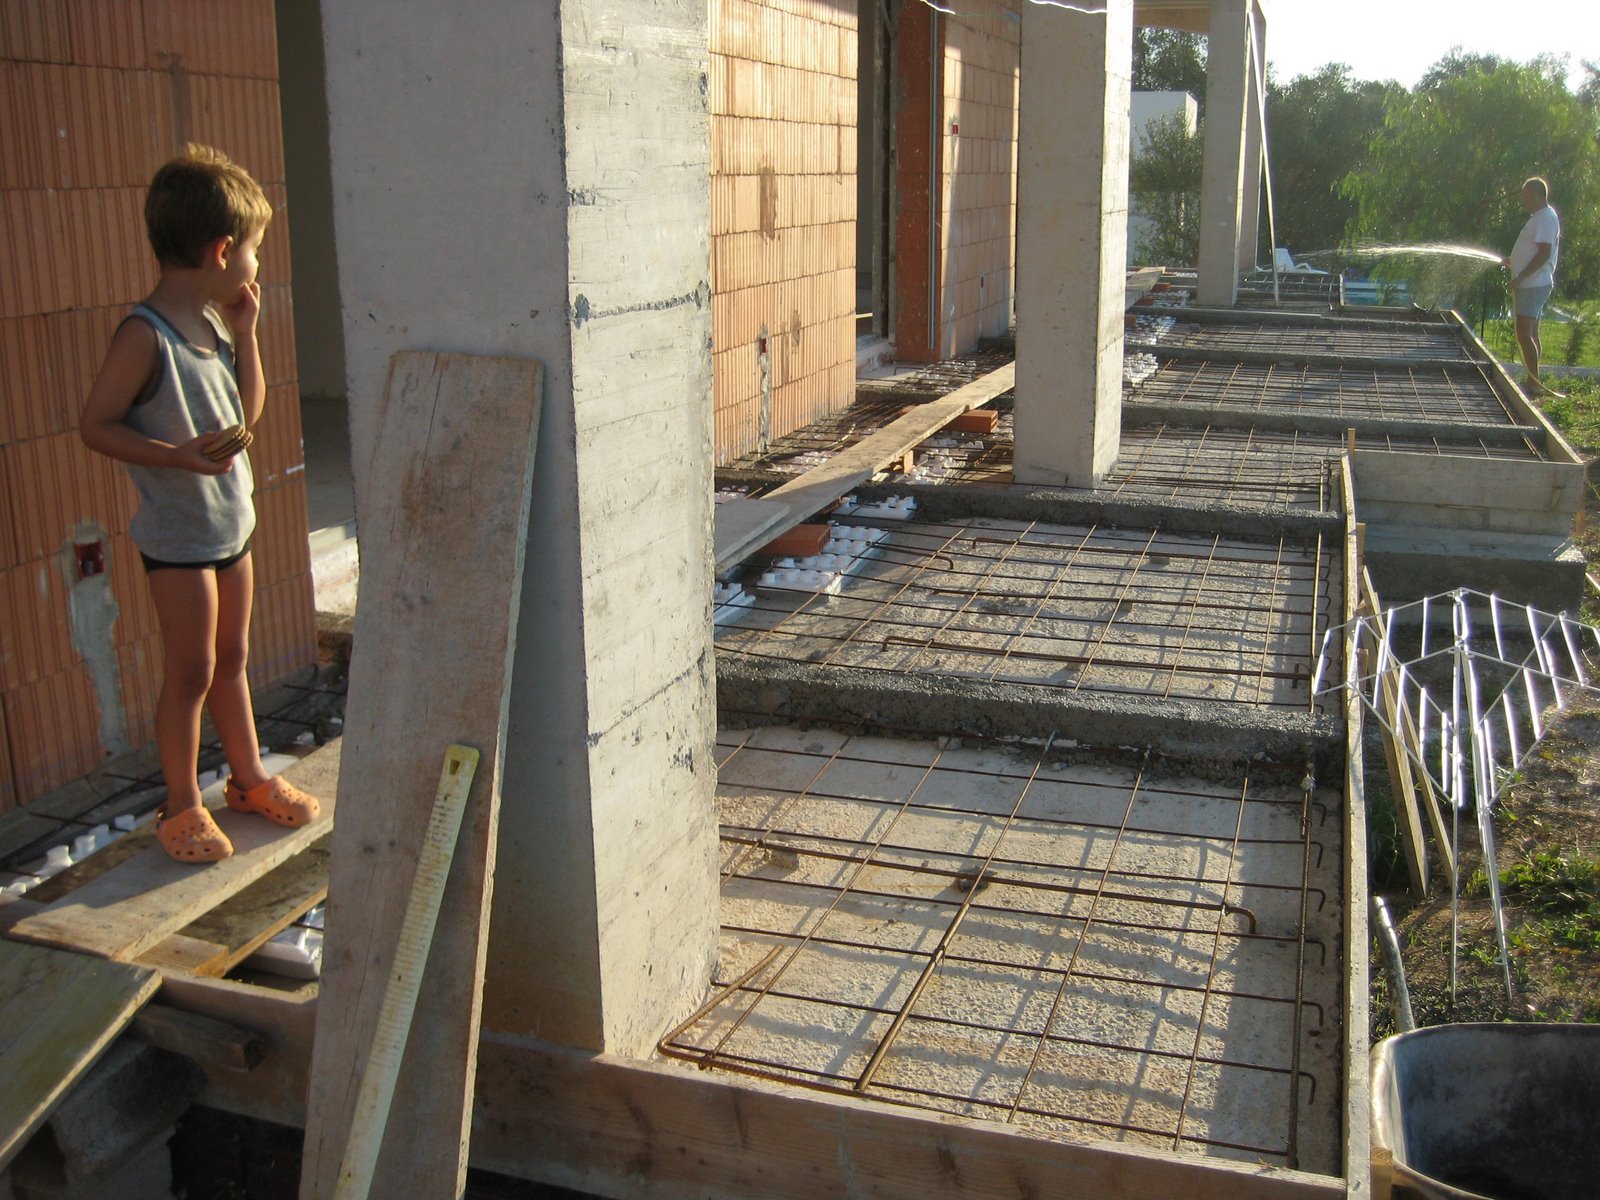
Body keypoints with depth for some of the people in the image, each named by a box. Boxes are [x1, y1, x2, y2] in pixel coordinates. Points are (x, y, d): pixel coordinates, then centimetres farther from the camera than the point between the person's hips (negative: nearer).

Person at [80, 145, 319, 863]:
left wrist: (245, 332, 1)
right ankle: (182, 808, 18)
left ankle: (250, 779, 34)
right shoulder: (145, 336, -20)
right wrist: (178, 456, -29)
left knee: (231, 660, 19)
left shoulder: (215, 321, 4)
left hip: (231, 523, 8)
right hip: (177, 536, -8)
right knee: (190, 674, 3)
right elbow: (95, 425, -17)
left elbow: (249, 411, 11)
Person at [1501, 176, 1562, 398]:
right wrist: (1513, 262, 22)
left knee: (1524, 334, -14)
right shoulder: (1539, 217, 17)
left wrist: (1521, 276, -24)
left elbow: (1544, 253, -23)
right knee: (1531, 334, 13)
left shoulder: (1546, 218, -14)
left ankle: (1535, 384, -14)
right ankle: (1534, 382, 19)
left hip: (1534, 285, -11)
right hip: (1529, 285, 11)